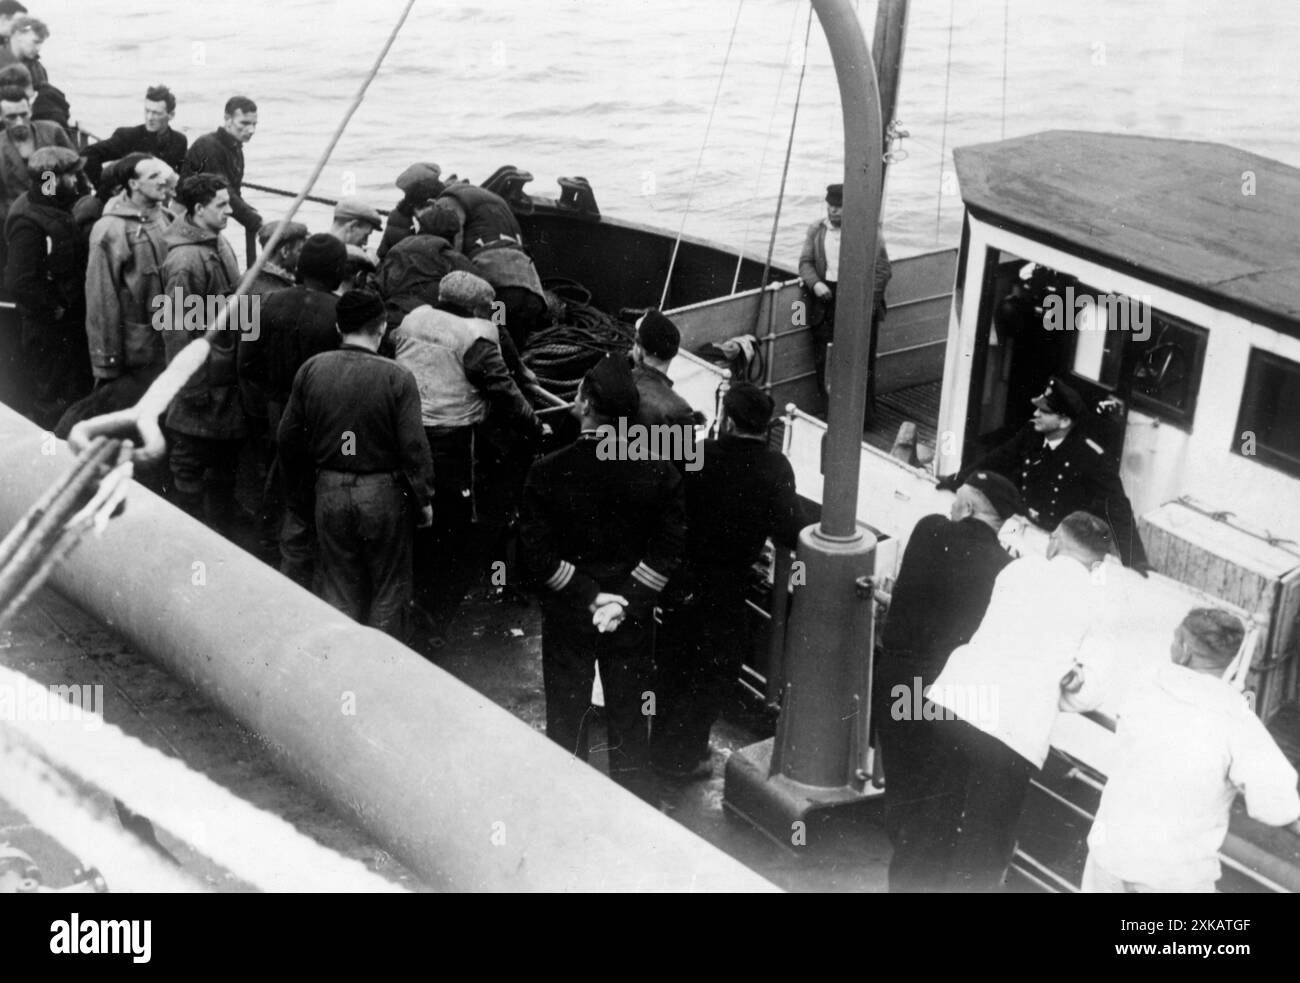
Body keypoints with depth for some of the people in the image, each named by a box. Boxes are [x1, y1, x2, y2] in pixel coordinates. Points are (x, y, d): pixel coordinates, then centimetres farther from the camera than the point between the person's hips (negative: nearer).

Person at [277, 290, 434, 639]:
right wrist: (423, 498, -2)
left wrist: (297, 478, 20)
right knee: (388, 592, 11)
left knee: (339, 590, 15)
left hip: (330, 492, 3)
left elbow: (289, 436, 5)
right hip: (384, 493, -3)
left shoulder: (311, 369, -2)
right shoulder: (397, 377, -13)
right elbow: (414, 446, -13)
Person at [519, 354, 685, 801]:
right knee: (629, 714, 16)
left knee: (566, 714, 14)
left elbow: (538, 553, -15)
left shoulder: (549, 472, -16)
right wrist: (627, 599, -8)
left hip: (567, 616, -1)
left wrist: (588, 596, -10)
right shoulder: (658, 470, -11)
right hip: (634, 617, 2)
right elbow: (670, 547, -9)